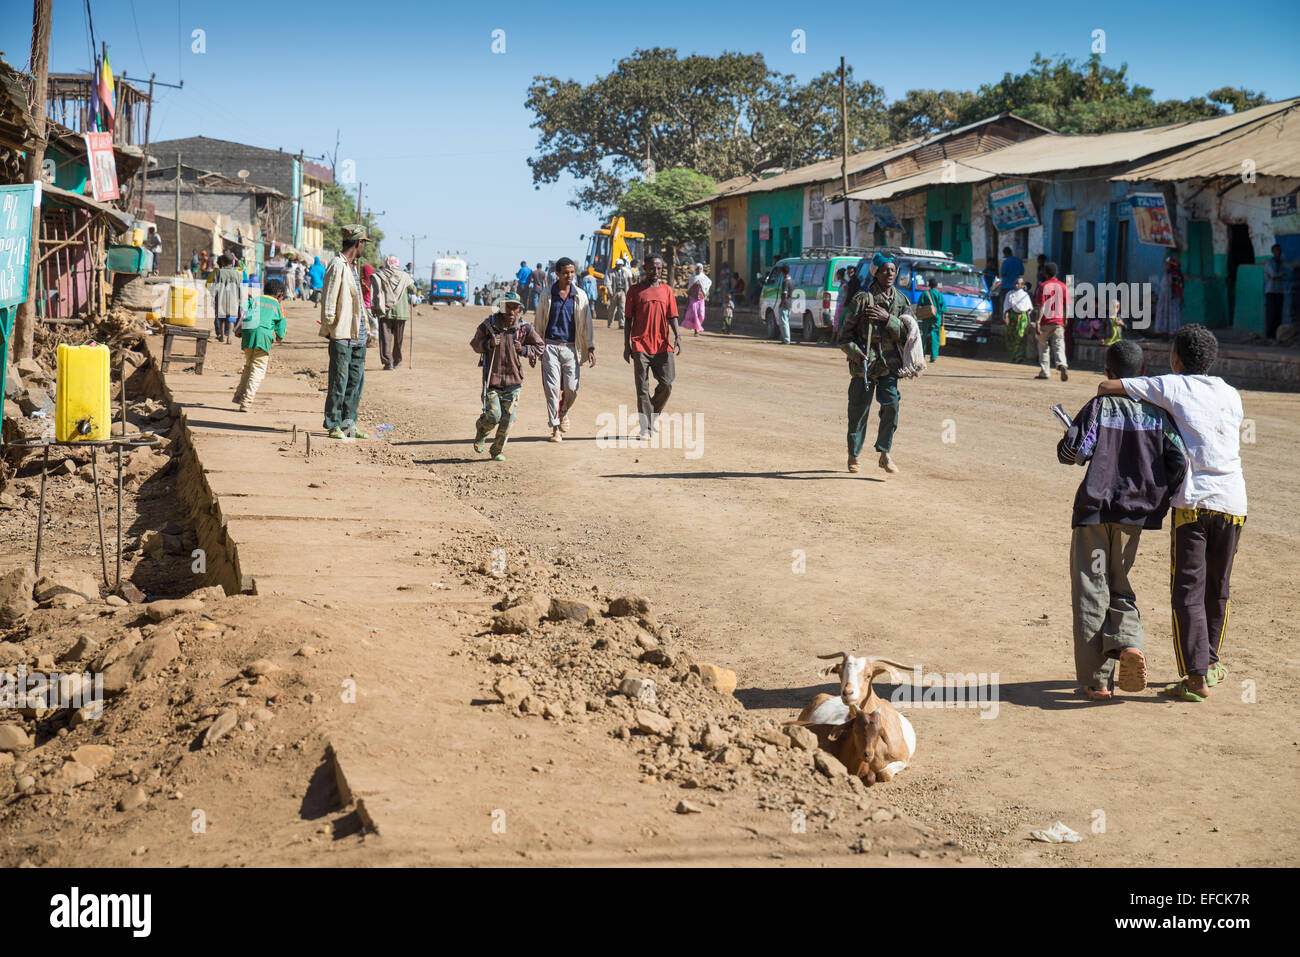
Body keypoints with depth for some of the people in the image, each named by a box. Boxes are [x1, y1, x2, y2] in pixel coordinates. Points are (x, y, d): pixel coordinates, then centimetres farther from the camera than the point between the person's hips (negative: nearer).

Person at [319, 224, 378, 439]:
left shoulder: (352, 266, 18)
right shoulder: (337, 266, -11)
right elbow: (328, 302, -14)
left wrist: (368, 328, 21)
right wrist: (331, 329, -14)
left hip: (358, 337, 9)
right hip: (342, 335, -9)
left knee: (356, 383, 11)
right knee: (339, 384, -3)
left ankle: (348, 424, 17)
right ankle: (333, 426, 4)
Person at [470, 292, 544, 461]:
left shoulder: (524, 329, -1)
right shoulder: (489, 325, -5)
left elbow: (541, 346, 11)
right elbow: (475, 343, 8)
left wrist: (523, 350, -6)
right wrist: (488, 344, -12)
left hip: (513, 379, 2)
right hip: (492, 377, -2)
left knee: (508, 418, 2)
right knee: (493, 415, -9)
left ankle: (498, 450, 20)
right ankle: (480, 430, 26)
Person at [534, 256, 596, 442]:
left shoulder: (580, 296, 6)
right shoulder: (546, 296, 4)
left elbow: (587, 323, 8)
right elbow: (539, 323, 10)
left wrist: (590, 348, 2)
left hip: (571, 348, 1)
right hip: (550, 346, -1)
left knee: (571, 388, -3)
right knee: (552, 387, -6)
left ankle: (564, 413, 29)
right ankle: (555, 428, 0)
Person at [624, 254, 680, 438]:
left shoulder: (667, 290, 12)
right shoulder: (635, 291, 5)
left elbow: (672, 317, 9)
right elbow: (628, 319, 6)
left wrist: (677, 335, -8)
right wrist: (626, 345, 0)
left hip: (663, 345, 2)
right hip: (641, 345, -2)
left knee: (666, 384, -6)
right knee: (642, 388, -3)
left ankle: (654, 413, 19)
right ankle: (646, 427, 0)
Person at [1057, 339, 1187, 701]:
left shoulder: (1099, 407, -5)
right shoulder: (1157, 412, 3)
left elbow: (1071, 451, -15)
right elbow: (1179, 460, -4)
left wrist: (1081, 451, 9)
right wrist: (1162, 497, 11)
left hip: (1094, 508, -3)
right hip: (1133, 511, 3)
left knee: (1090, 592, 4)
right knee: (1118, 587, 18)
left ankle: (1096, 679, 1)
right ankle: (1127, 642, -11)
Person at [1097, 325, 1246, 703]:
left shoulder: (1171, 387, 4)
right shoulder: (1232, 395, 16)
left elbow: (1106, 386, -1)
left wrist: (1104, 398, 22)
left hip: (1193, 501, -5)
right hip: (1233, 501, 5)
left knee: (1188, 590, -3)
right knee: (1218, 588, 18)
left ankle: (1196, 676, -10)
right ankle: (1210, 662, 31)